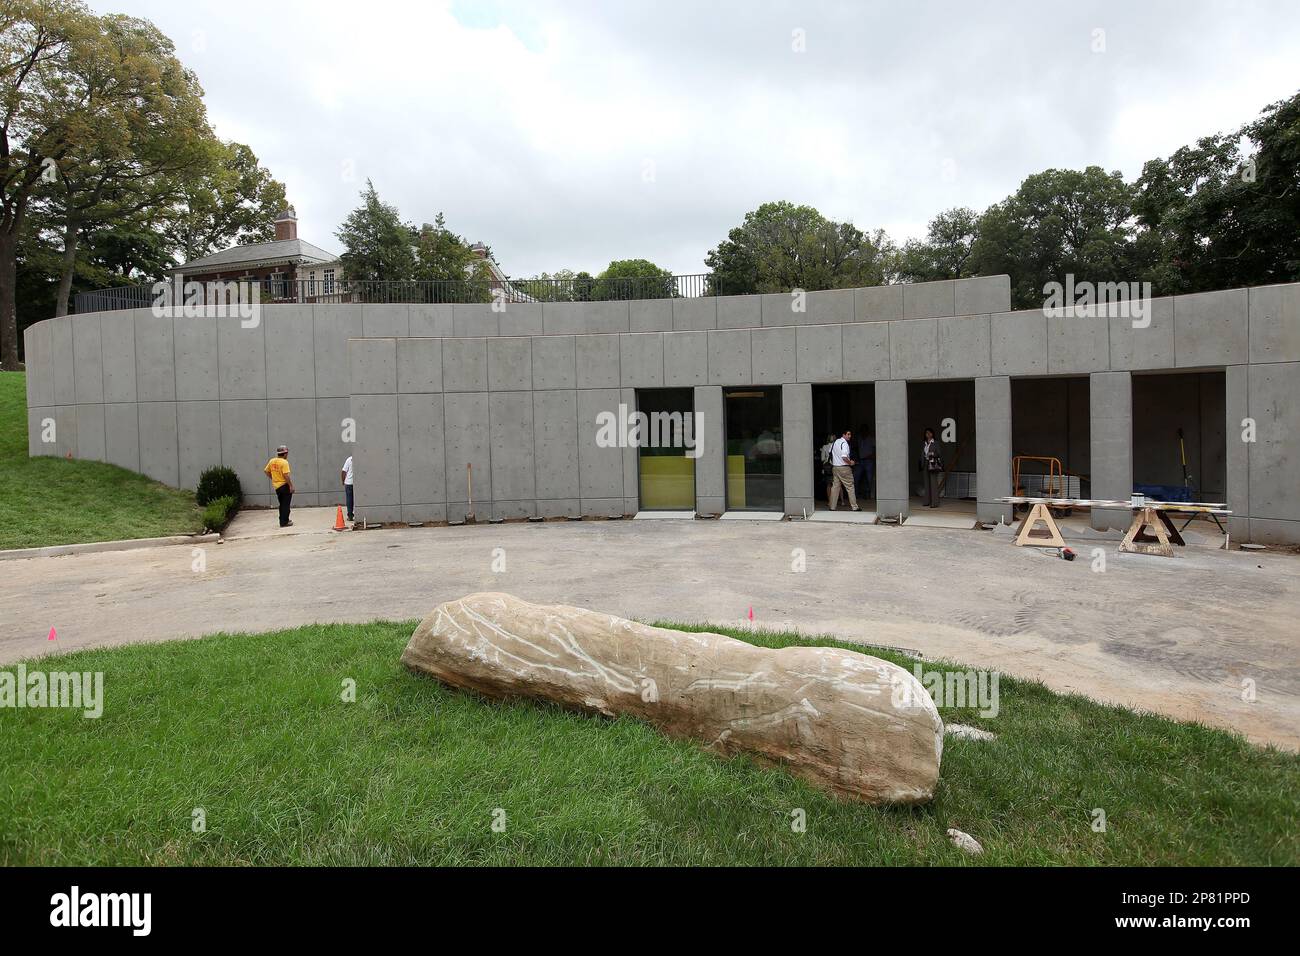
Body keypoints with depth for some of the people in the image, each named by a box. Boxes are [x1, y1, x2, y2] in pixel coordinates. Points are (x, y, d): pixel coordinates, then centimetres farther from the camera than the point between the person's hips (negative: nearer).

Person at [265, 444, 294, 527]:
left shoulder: (272, 461, 5)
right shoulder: (284, 462, -17)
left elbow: (266, 471, 13)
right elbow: (286, 475, -23)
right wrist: (291, 486, -19)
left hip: (276, 486, 7)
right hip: (284, 486, -7)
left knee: (282, 505, 20)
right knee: (285, 505, 1)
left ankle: (282, 520, 27)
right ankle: (284, 522, 2)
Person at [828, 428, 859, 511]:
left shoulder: (835, 442, 10)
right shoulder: (844, 443, -16)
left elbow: (830, 452, 21)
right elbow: (844, 457, -26)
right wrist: (850, 462, -11)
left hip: (834, 467, 8)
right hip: (844, 468, -8)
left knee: (835, 486, 9)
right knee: (850, 487, 2)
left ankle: (832, 507, 8)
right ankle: (854, 507, 5)